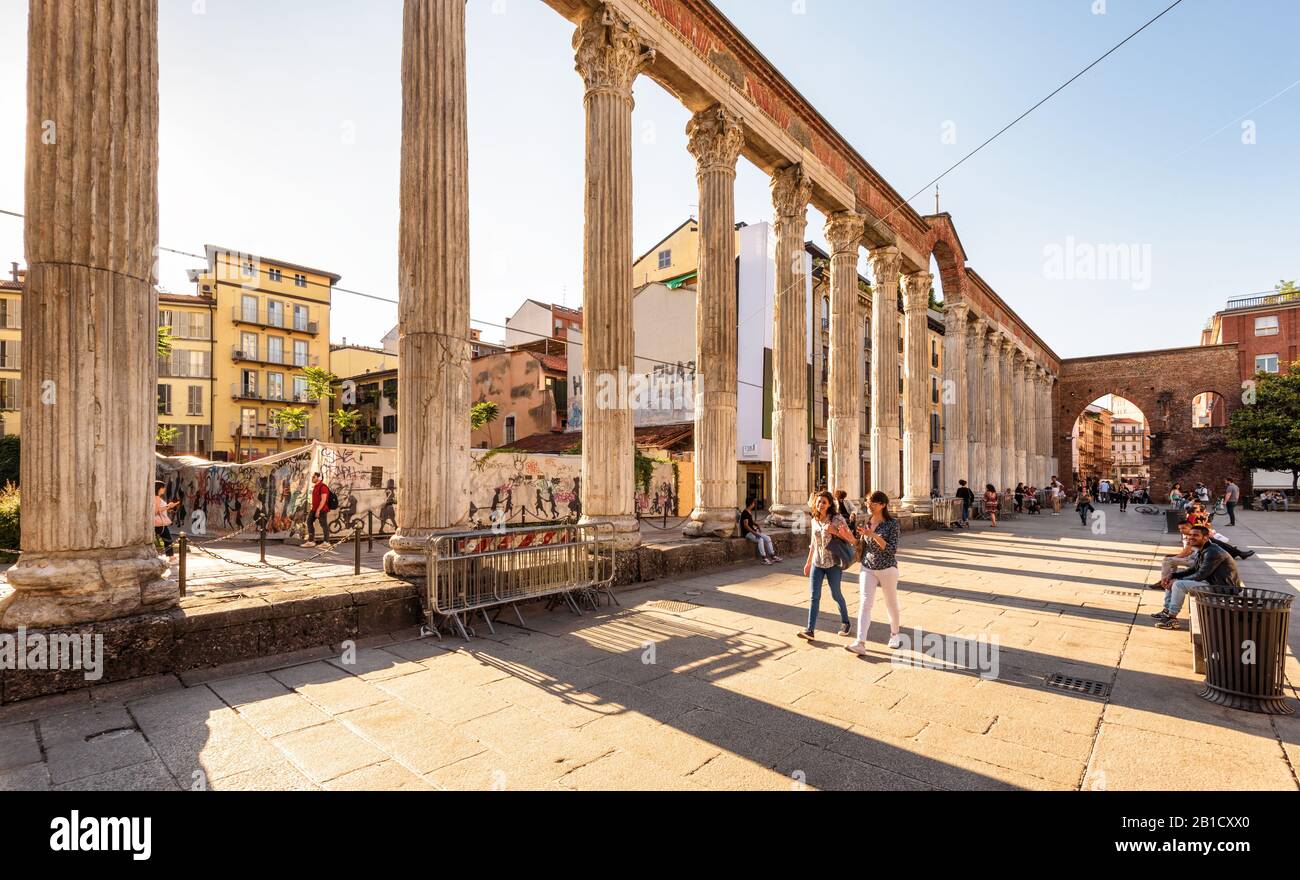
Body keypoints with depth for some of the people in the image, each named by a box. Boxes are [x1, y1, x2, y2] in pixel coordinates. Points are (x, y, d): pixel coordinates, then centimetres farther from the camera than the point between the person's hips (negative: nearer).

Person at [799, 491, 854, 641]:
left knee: (836, 595, 9)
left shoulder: (837, 519, -9)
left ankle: (846, 623, 32)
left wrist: (834, 532, -25)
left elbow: (851, 539, -12)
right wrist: (808, 562, 17)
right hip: (817, 563, 4)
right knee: (814, 596, -2)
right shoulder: (814, 520, 7)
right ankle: (810, 630, -1)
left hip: (833, 563, -4)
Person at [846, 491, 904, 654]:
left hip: (887, 568, -3)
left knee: (891, 603, 15)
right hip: (867, 568, 3)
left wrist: (873, 535, -25)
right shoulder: (866, 522, 4)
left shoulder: (892, 523, -10)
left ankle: (894, 634, 39)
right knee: (864, 603, -8)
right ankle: (860, 643, -14)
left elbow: (892, 549, -18)